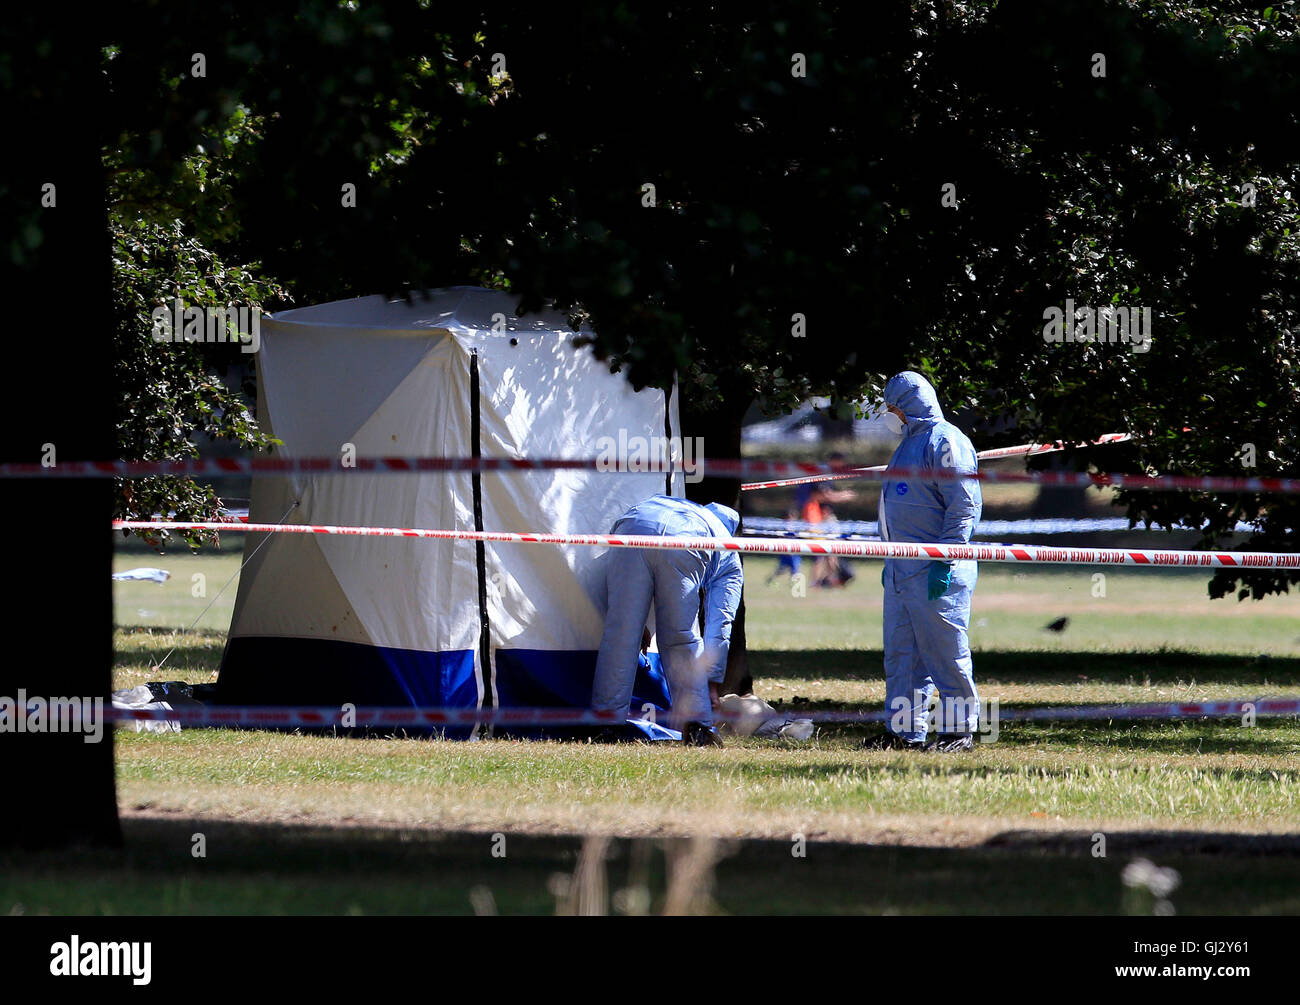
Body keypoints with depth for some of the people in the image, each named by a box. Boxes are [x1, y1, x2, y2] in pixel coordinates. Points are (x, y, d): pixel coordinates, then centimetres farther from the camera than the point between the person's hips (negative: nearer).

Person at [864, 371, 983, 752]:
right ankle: (904, 730, 13)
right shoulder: (910, 443, 21)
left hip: (936, 572, -10)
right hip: (902, 571, 10)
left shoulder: (945, 441, -10)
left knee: (946, 653, -5)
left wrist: (945, 562, -21)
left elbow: (964, 506, -17)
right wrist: (892, 562, 25)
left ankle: (960, 730, 0)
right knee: (901, 655, 9)